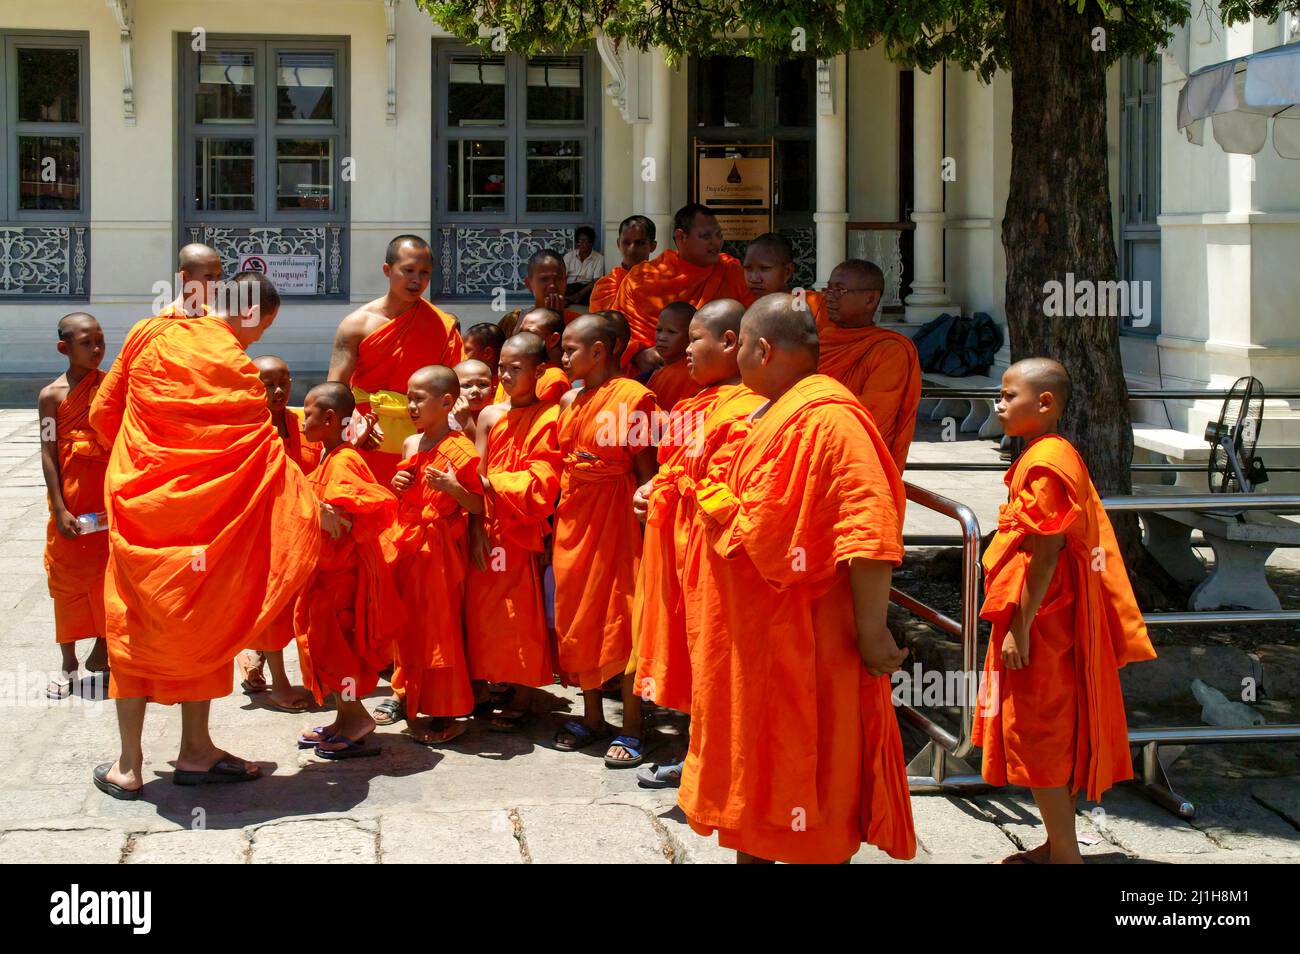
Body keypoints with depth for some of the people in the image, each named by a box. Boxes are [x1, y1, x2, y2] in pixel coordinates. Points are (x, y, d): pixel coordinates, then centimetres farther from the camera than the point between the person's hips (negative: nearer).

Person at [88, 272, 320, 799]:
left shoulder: (149, 335, 1)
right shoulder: (234, 367, -12)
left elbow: (102, 412, 8)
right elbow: (265, 450, -13)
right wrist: (313, 508, -6)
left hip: (138, 503, 4)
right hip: (198, 512, -3)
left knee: (136, 623, 10)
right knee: (200, 621, 12)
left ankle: (129, 765, 13)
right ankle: (195, 750, 19)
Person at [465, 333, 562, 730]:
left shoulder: (550, 418, -8)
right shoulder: (491, 417, 6)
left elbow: (541, 485, -13)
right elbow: (477, 481, 3)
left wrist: (491, 482, -12)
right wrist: (477, 529, -7)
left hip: (525, 534, -4)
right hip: (488, 532, 5)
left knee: (522, 616, 0)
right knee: (484, 610, 8)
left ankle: (521, 698, 10)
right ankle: (487, 683, 20)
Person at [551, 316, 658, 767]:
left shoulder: (632, 397, -10)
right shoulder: (569, 401, 11)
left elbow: (645, 468, -10)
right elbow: (561, 466, 14)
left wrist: (643, 510, -18)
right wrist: (556, 520, 7)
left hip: (615, 516, -7)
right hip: (573, 517, 7)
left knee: (623, 618, -3)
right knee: (577, 616, 11)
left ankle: (630, 729, 3)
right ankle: (592, 716, 23)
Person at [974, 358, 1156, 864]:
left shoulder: (1045, 463, -18)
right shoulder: (1057, 454, 14)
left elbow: (1045, 554, -22)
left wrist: (1019, 627, -21)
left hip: (1039, 622, -10)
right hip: (1052, 621, 10)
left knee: (1039, 733, -4)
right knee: (1051, 736, 16)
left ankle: (1064, 854, 3)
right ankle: (1058, 845, 25)